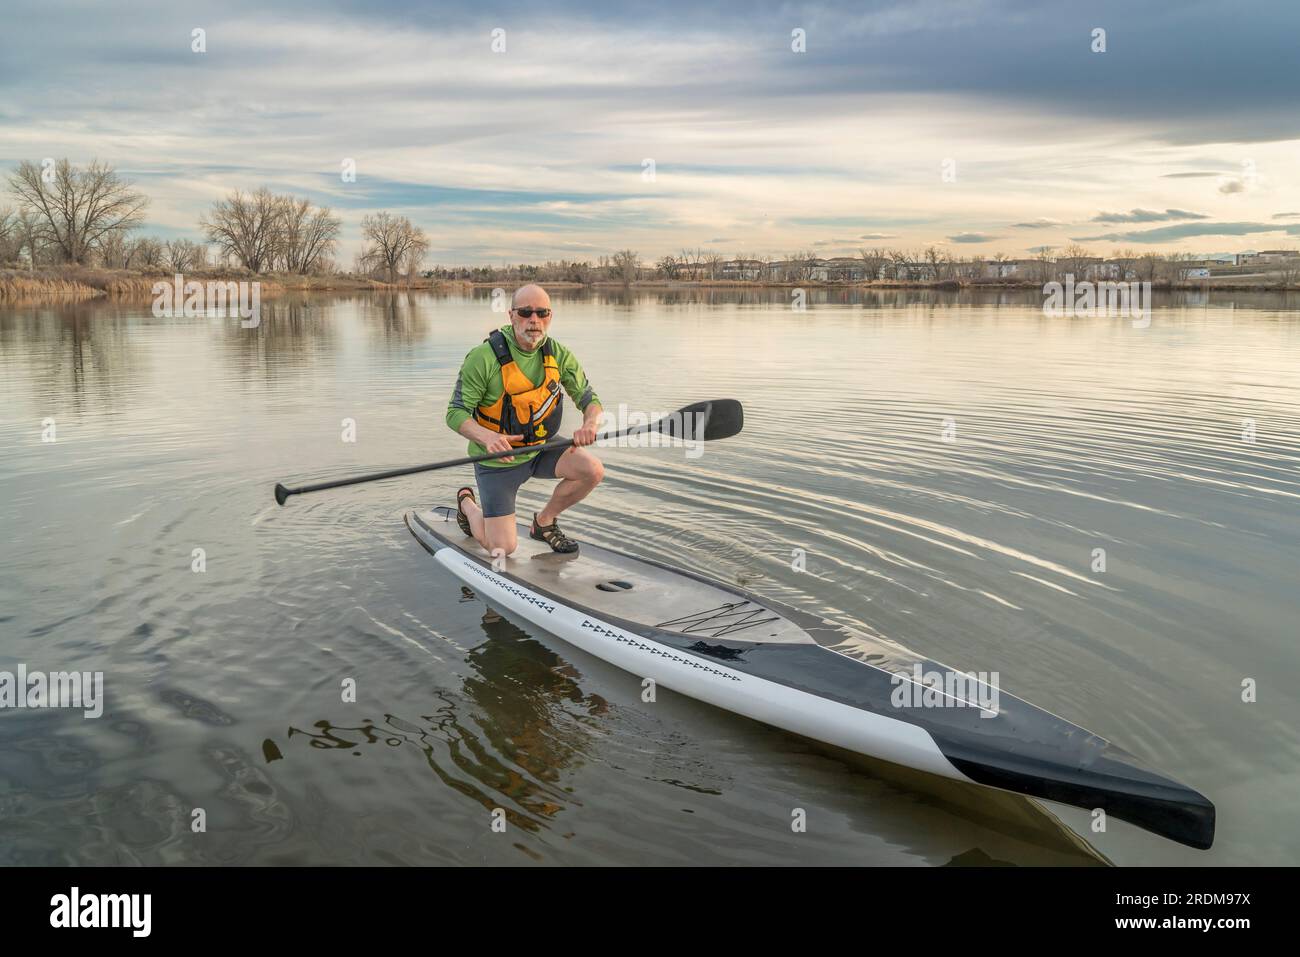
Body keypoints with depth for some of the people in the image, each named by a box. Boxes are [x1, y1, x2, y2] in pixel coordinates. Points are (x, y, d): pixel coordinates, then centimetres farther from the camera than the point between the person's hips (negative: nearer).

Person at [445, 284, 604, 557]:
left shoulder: (558, 355, -7)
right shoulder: (483, 357, -21)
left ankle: (544, 521, 8)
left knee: (593, 471, -19)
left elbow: (589, 399, -7)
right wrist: (487, 437, -41)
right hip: (497, 461, -4)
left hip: (541, 446, 5)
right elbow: (456, 413, -20)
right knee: (503, 548, -7)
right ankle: (466, 503, 27)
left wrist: (589, 424, -32)